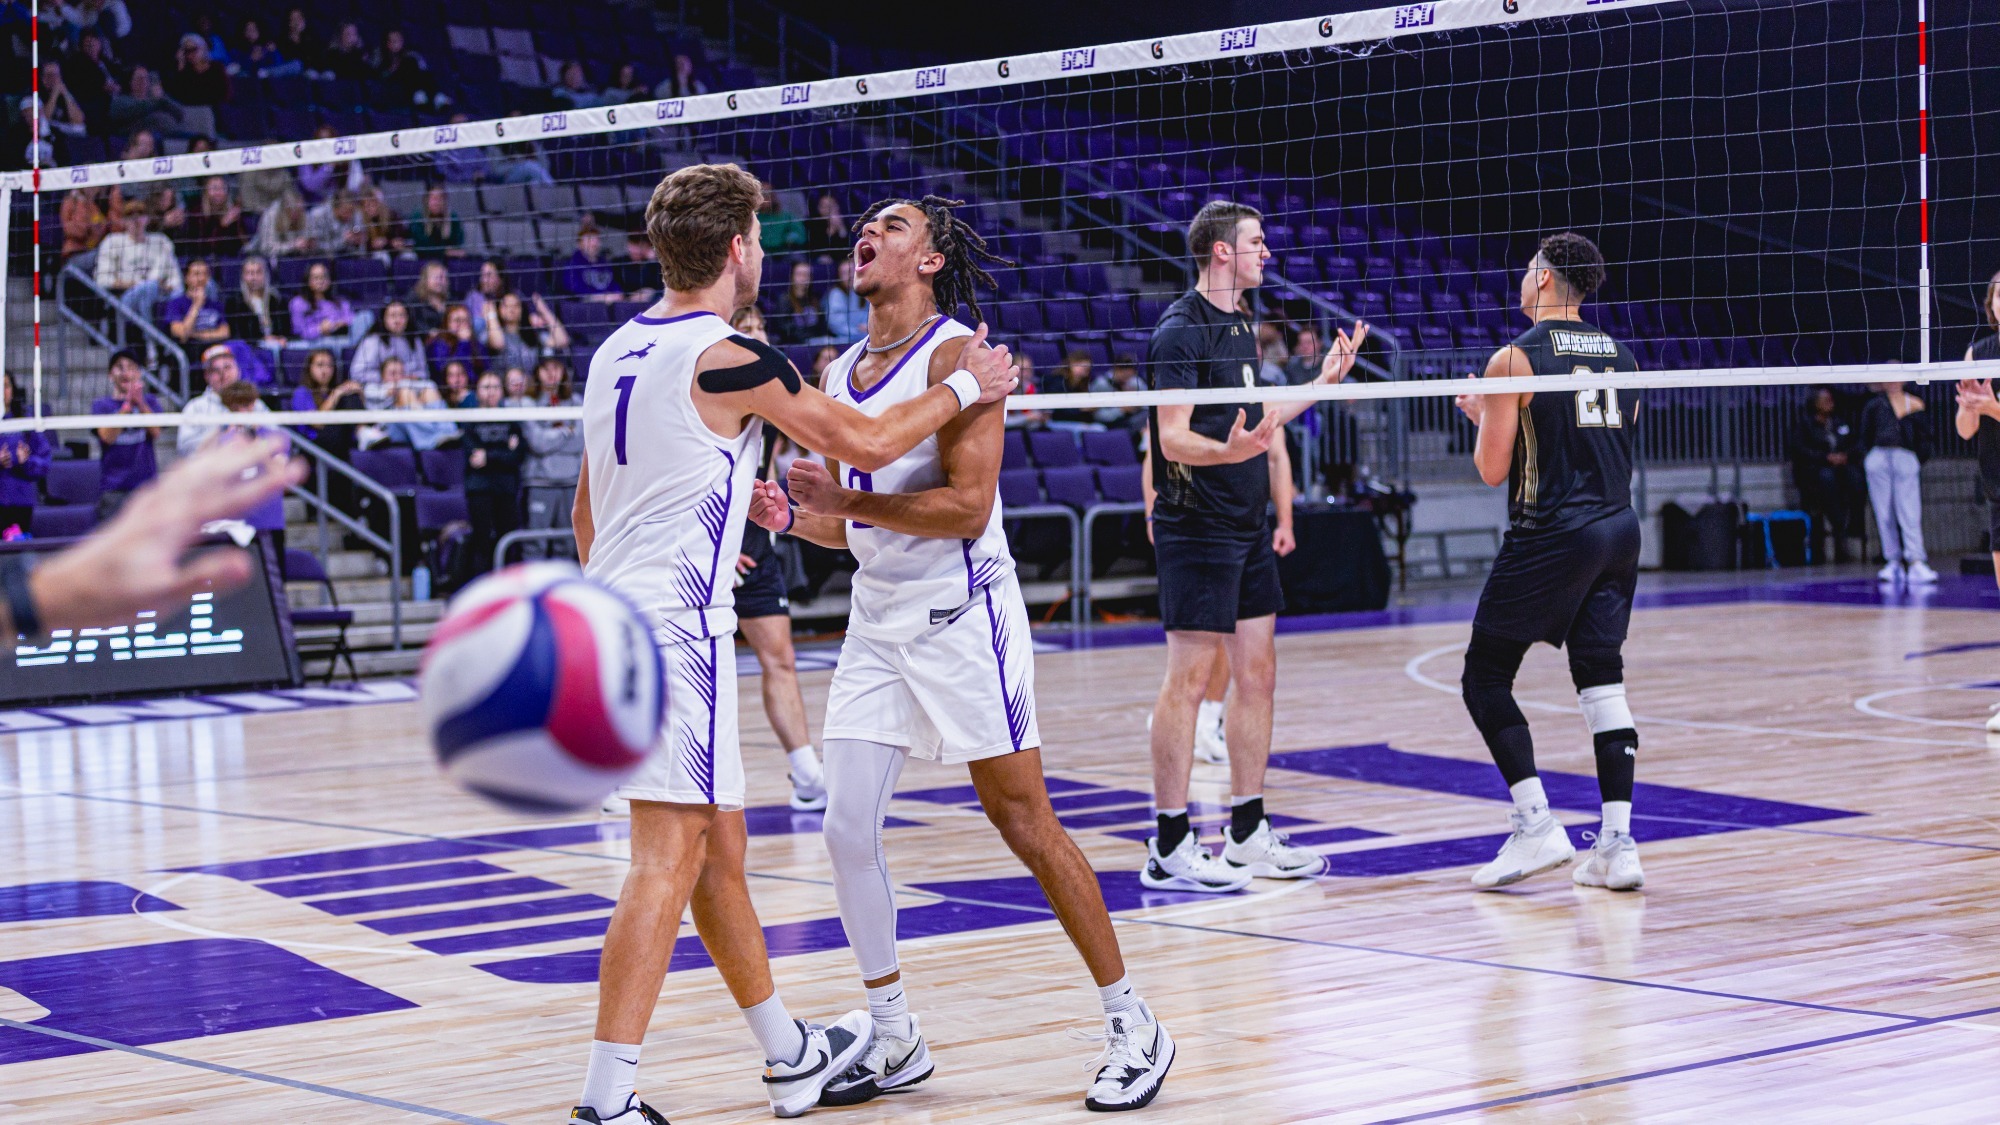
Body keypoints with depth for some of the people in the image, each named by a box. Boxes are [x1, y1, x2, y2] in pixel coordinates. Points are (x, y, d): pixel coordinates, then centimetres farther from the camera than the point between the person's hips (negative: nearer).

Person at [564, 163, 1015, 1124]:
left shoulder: (614, 353, 13)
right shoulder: (725, 359, -12)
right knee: (668, 858, -10)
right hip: (675, 623, -9)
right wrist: (965, 388, 8)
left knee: (718, 844, 17)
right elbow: (868, 443, -6)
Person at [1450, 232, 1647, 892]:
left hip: (1549, 535, -6)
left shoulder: (1514, 360, -8)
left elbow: (1492, 469, -9)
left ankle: (1536, 826, -6)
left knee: (1486, 680, 3)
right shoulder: (1621, 356, 11)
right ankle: (1617, 844, 2)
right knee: (1602, 682, 8)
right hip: (1619, 529, 7)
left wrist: (1484, 417, 12)